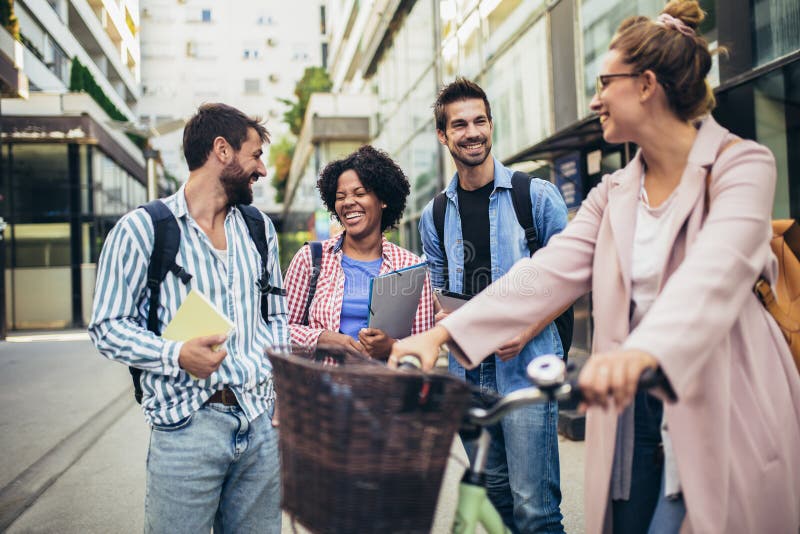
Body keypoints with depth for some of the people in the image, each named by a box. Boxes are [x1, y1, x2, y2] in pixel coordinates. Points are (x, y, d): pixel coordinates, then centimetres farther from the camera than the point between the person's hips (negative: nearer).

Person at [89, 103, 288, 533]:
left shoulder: (261, 229, 13)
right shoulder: (141, 229, -4)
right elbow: (107, 326, -4)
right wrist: (176, 354, -20)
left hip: (262, 422, 5)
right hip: (186, 426, -5)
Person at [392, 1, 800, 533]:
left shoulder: (741, 165, -8)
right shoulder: (615, 194, 11)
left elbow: (717, 271, -27)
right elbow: (548, 272, -1)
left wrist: (643, 352, -48)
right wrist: (442, 333, -13)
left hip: (722, 410, -5)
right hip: (634, 408, 5)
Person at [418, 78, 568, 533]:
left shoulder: (537, 196, -3)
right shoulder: (435, 216, 10)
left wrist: (527, 330, -15)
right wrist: (448, 323, -3)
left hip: (527, 369, -4)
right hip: (467, 372, 5)